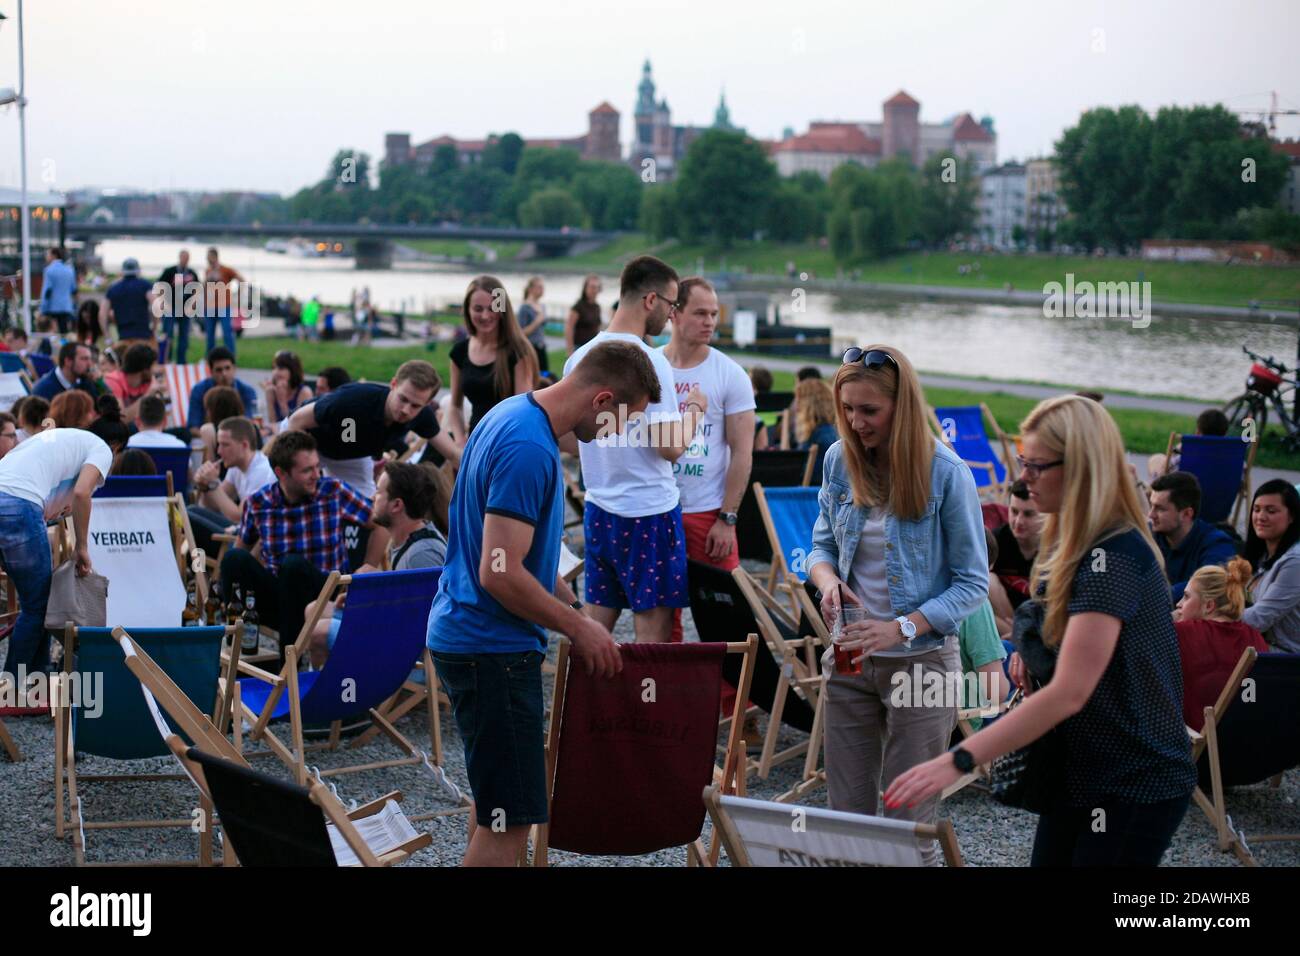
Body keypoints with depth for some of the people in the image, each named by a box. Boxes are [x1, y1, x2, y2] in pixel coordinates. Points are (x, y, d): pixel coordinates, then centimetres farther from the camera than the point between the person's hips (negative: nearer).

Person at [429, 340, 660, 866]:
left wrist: (574, 608, 17)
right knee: (508, 819, -9)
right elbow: (501, 574, -25)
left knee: (495, 803, 19)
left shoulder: (515, 414, 10)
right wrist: (579, 626, -12)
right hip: (492, 648, -11)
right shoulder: (529, 449, -22)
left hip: (470, 638, 11)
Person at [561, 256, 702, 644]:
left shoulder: (579, 358, 7)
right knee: (653, 628, 0)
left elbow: (563, 438, 15)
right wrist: (695, 410, -1)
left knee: (596, 623, 12)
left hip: (598, 508, 7)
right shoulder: (649, 361, -17)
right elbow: (671, 447, -18)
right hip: (649, 510, -7)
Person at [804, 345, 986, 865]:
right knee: (847, 816, 10)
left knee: (909, 824, 1)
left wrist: (902, 628, -23)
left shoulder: (946, 473, -14)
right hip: (850, 657, 4)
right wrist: (827, 579, -11)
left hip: (921, 662, -4)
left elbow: (972, 583, -11)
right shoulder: (839, 461, 0)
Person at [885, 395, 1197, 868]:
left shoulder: (1113, 557, -22)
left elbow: (1069, 692, -30)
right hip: (1080, 773, 9)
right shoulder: (1072, 545, 8)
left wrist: (956, 761, -33)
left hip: (1135, 786, -9)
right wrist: (1034, 652, 2)